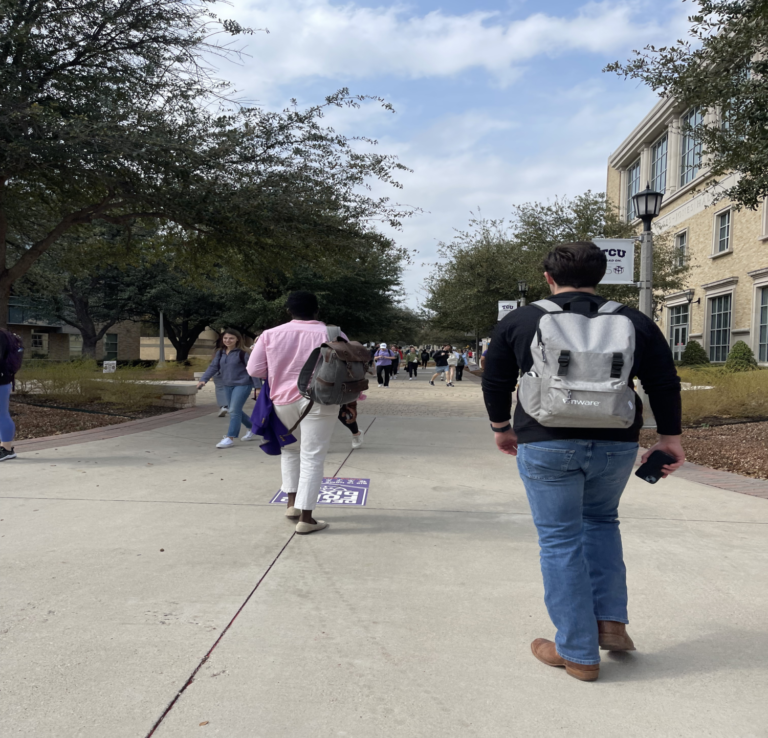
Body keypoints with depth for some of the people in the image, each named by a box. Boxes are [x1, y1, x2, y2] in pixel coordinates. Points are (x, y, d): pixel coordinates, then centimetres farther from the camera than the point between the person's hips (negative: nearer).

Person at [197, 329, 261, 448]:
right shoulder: (220, 353, 8)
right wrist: (203, 379, -11)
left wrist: (258, 386, -11)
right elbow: (213, 367, 4)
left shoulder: (242, 353, -10)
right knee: (235, 411, 16)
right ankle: (251, 428, 36)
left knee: (234, 410, -13)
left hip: (242, 385, -7)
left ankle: (230, 438, -8)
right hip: (227, 385, 7)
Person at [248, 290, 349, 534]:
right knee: (312, 458, 2)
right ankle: (306, 519, 4)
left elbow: (254, 370, 2)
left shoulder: (270, 334, 0)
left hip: (283, 400, 3)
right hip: (319, 402, -2)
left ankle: (292, 503, 22)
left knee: (290, 449, 24)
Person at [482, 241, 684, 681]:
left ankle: (578, 653, 14)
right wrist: (670, 439, 17)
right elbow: (666, 385, 8)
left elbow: (495, 382, 10)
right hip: (616, 446, 3)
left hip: (546, 446, -2)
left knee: (561, 541, 6)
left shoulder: (519, 322, 3)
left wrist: (502, 428, 23)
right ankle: (611, 622, 19)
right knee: (601, 520, 26)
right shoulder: (635, 323, 7)